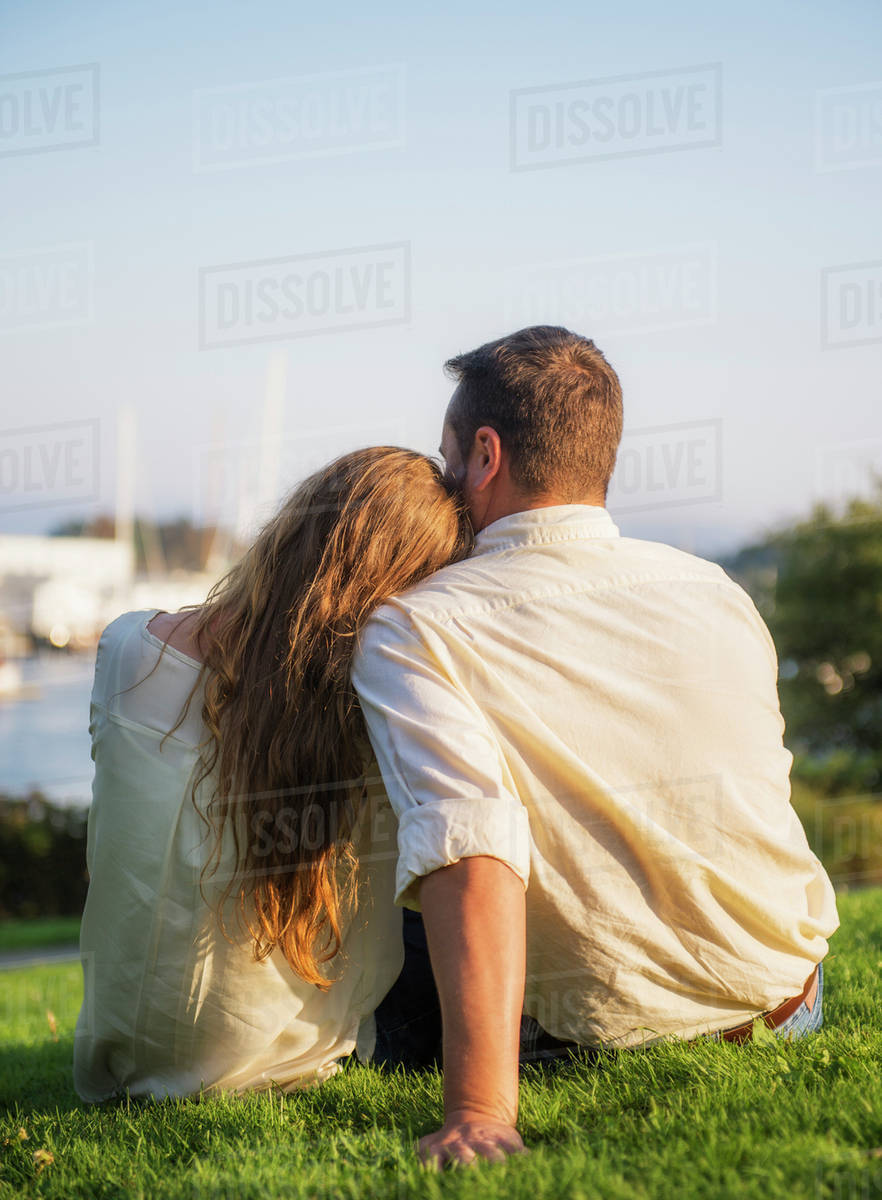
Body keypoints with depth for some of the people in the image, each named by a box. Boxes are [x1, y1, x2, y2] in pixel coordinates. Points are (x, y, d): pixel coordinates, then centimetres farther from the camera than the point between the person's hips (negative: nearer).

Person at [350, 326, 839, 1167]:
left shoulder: (411, 634, -15)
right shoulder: (717, 591, 1)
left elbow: (471, 853, -30)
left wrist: (478, 1113, -35)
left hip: (594, 1032, -3)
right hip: (779, 1003, 3)